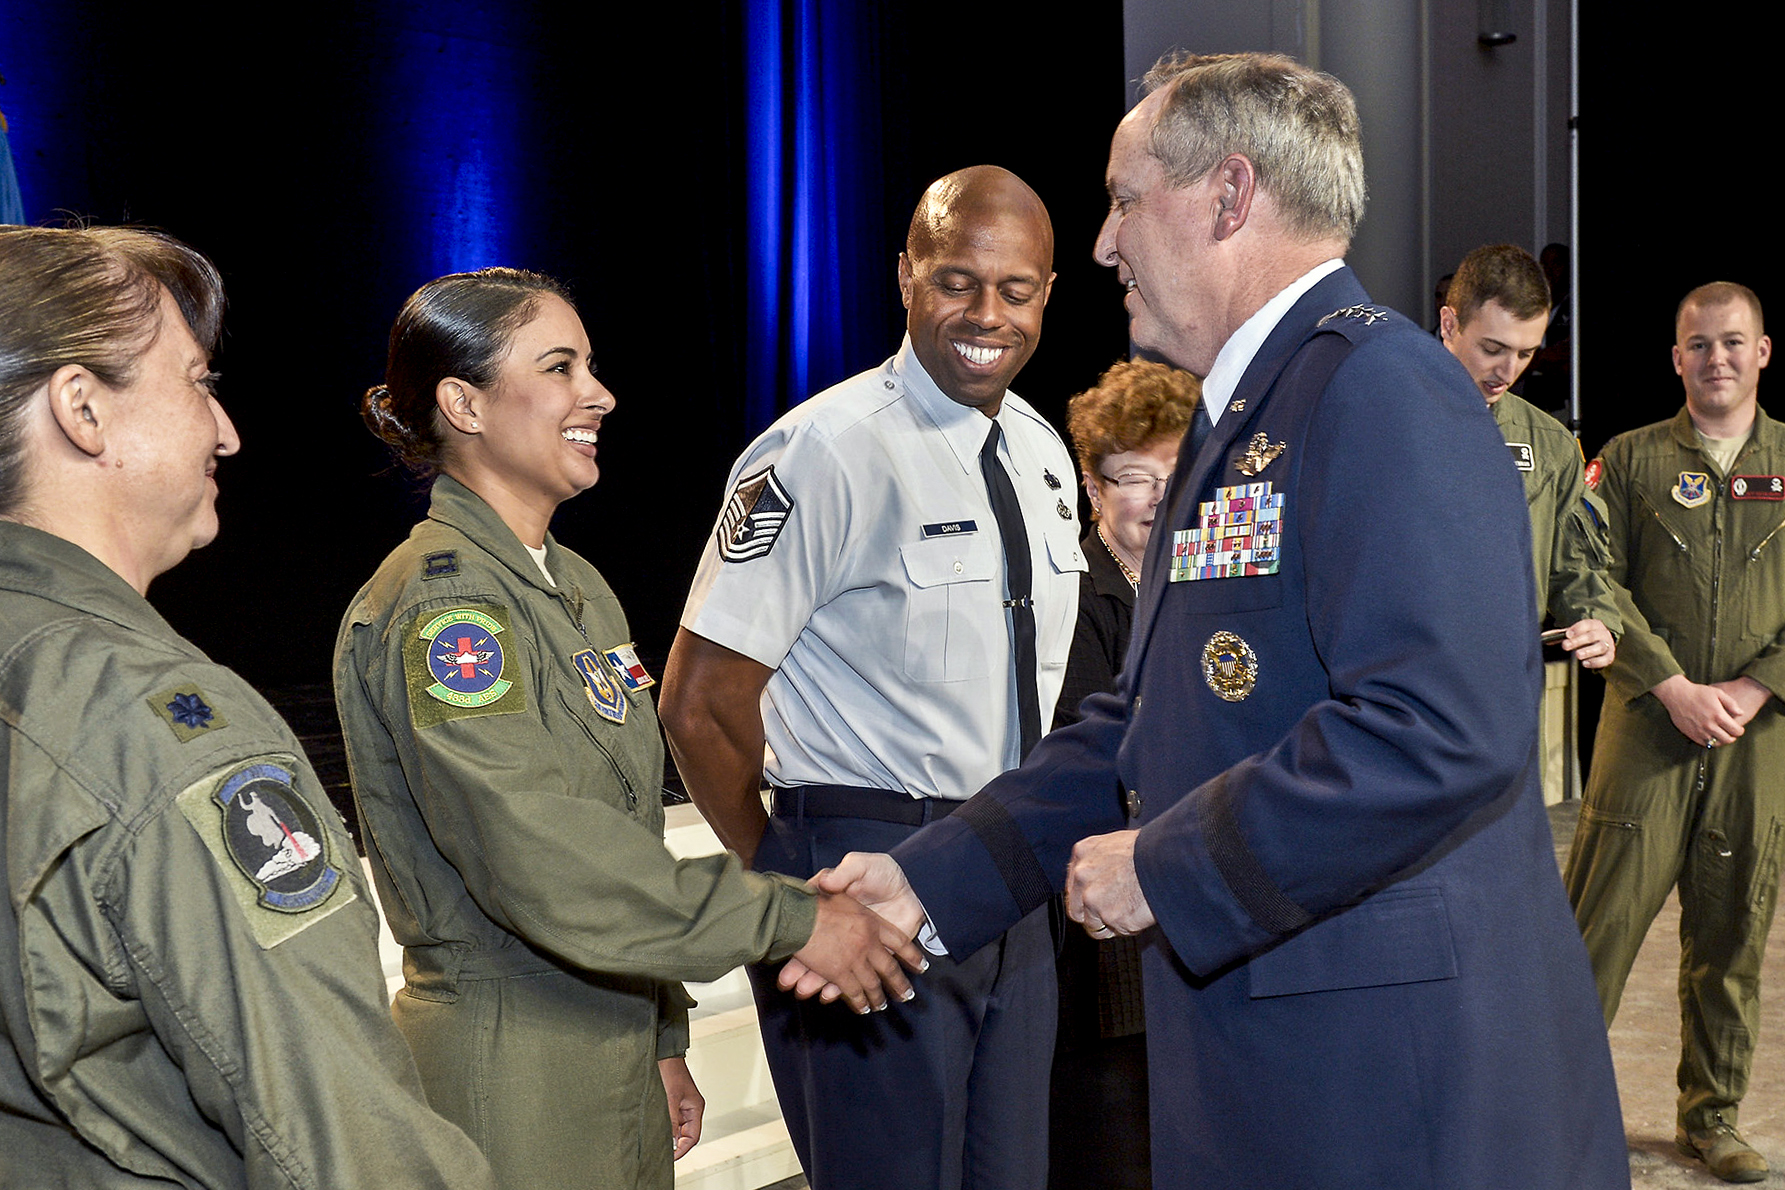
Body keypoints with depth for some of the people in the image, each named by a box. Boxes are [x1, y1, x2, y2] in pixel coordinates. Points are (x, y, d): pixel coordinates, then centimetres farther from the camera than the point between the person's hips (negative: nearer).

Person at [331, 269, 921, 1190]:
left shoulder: (578, 586, 12)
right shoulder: (442, 602, -17)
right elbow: (539, 858, -25)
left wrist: (661, 1037, 15)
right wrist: (791, 919, -21)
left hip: (612, 1035, 8)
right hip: (508, 1062, -8)